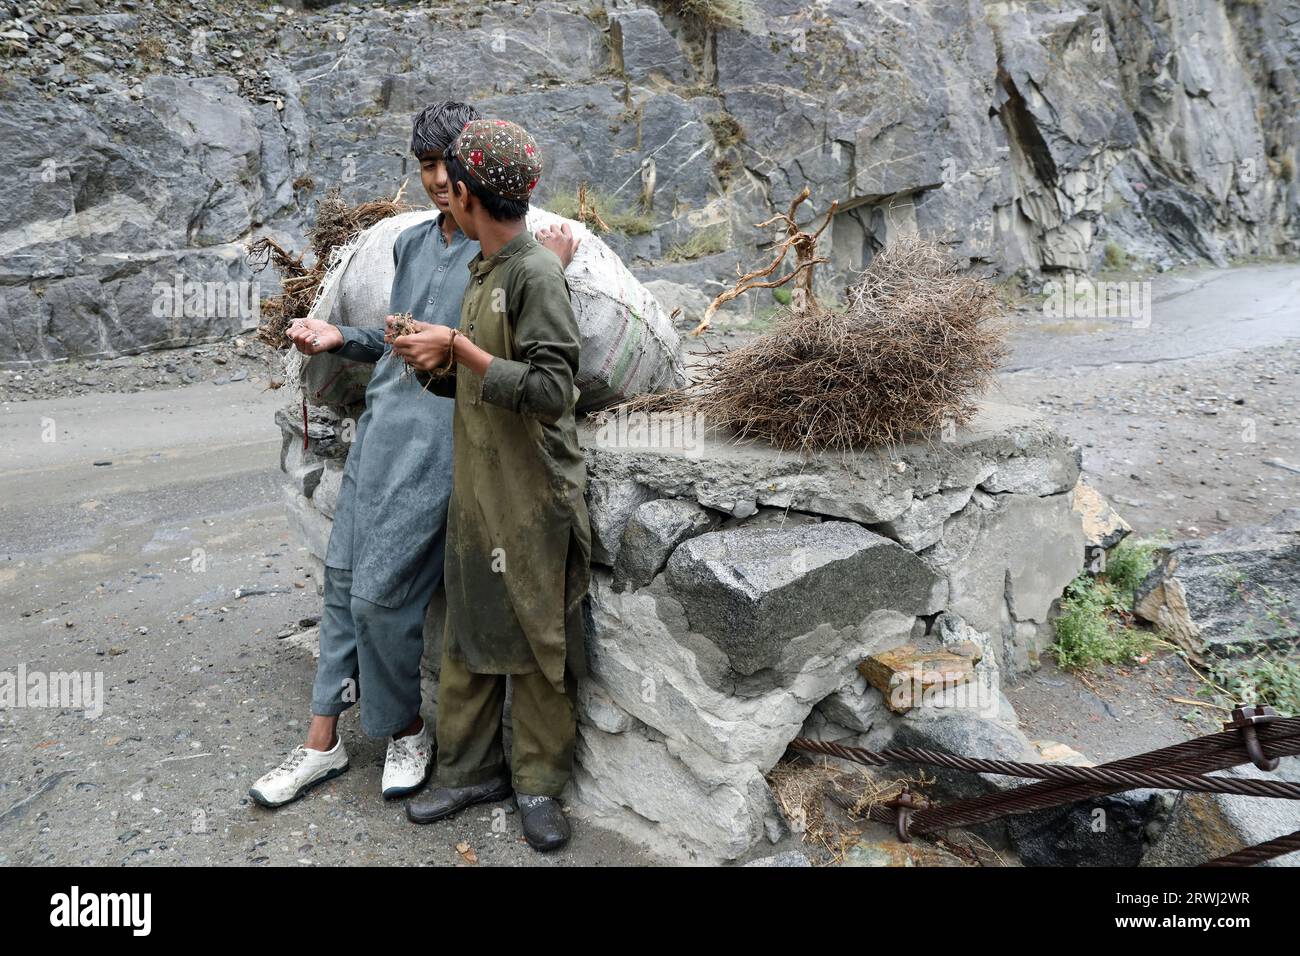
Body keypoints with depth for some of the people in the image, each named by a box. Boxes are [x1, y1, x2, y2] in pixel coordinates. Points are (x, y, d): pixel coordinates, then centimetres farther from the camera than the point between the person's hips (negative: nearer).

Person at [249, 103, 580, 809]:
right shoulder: (410, 243, 15)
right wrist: (340, 339, 10)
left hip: (440, 439, -7)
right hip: (381, 424, 7)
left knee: (381, 591, -7)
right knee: (343, 575, 9)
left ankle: (406, 730, 19)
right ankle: (323, 741, 23)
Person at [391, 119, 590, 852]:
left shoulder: (537, 274, -13)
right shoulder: (483, 273, 13)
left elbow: (549, 392, -22)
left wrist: (458, 347, -18)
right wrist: (437, 362, 0)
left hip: (533, 496, -8)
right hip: (476, 489, 8)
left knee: (537, 642, 5)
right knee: (468, 635, 14)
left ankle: (540, 783, 22)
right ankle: (472, 770, 30)